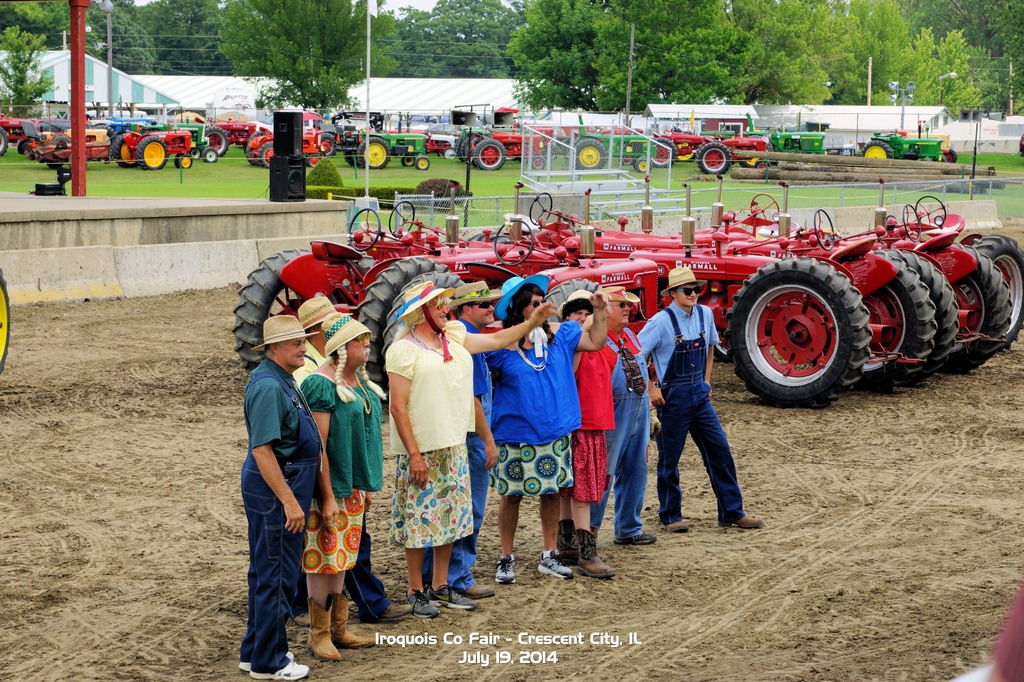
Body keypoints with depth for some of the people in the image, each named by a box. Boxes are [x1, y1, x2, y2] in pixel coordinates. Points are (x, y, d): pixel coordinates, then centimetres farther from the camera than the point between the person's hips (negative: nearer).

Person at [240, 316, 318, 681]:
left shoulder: (281, 380, 12)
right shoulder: (268, 386, -21)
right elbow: (262, 449, -26)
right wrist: (289, 501, -26)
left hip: (282, 485, 11)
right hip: (275, 487, -11)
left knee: (266, 572, 17)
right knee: (276, 574, -2)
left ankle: (255, 651, 27)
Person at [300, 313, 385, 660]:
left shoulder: (359, 380, 10)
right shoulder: (322, 385, -17)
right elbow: (318, 444, -20)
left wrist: (367, 485, 19)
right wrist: (328, 496, -22)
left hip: (354, 487, 8)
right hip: (330, 488, -8)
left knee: (340, 559, 15)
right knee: (323, 559, 0)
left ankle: (338, 630, 22)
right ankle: (318, 634, 9)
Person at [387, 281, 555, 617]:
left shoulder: (454, 340, 10)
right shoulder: (403, 350, -10)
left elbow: (496, 340, 21)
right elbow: (398, 407, -14)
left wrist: (532, 322, 12)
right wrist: (414, 454, -17)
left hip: (454, 448, 7)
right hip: (421, 451, -7)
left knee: (450, 518, 11)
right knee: (420, 519, -1)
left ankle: (441, 586, 22)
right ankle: (416, 591, 10)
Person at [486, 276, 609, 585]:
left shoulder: (558, 334, 3)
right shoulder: (500, 345, -12)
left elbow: (596, 342, 13)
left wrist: (599, 311, 2)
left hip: (555, 433, 4)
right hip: (515, 436, -4)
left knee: (552, 492, 10)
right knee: (511, 495, 5)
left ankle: (549, 556, 22)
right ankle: (506, 559, 17)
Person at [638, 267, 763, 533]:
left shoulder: (705, 314, 4)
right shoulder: (662, 321, -14)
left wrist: (706, 381, 14)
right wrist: (652, 389, -12)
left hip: (699, 394, 5)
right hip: (672, 396, -5)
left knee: (719, 450, 3)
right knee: (669, 459, 4)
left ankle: (732, 512, 11)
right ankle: (670, 517, 17)